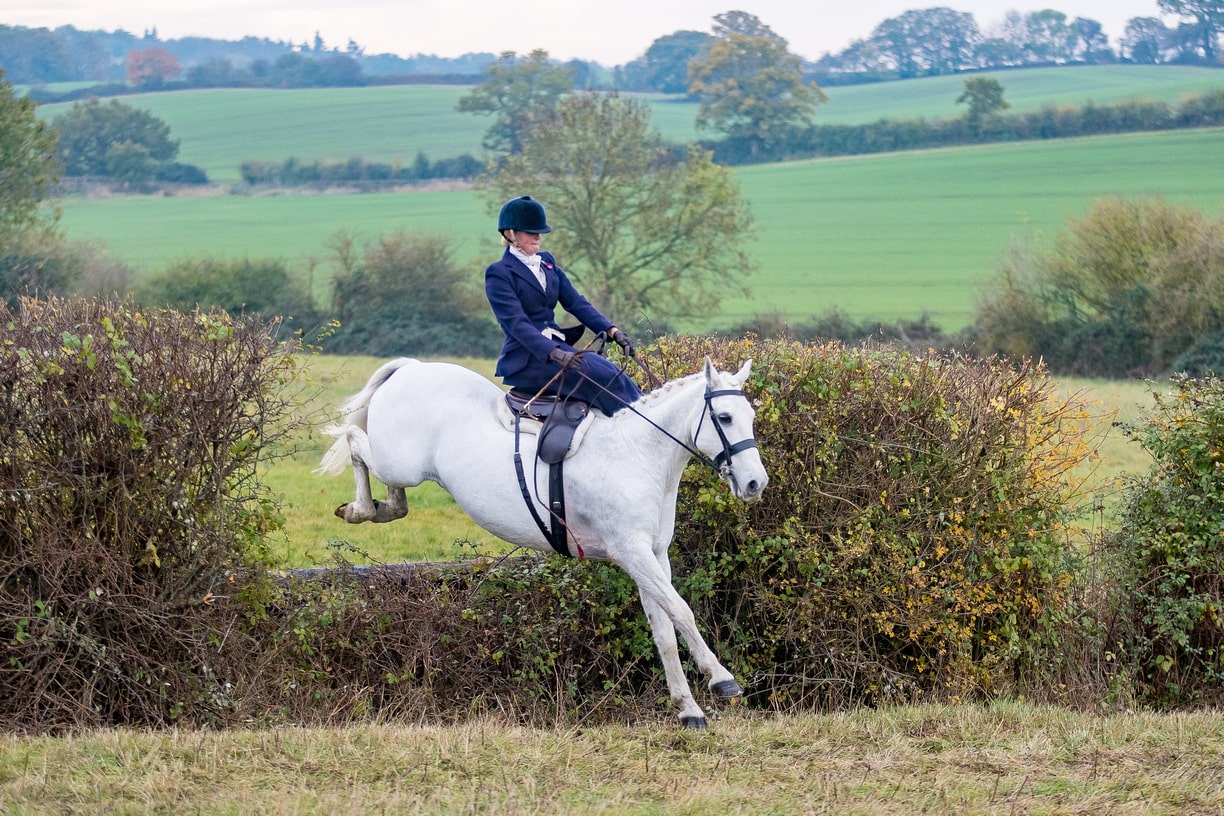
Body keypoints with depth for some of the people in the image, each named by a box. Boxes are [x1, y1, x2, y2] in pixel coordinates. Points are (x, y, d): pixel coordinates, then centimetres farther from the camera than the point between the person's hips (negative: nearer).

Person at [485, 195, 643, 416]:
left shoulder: (546, 263, 16)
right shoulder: (499, 274, -7)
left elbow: (576, 302, 10)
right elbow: (517, 323, -18)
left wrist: (612, 331, -6)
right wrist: (556, 355, -32)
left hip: (557, 346, 7)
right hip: (525, 359, -7)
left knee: (612, 372, -19)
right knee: (603, 377, -24)